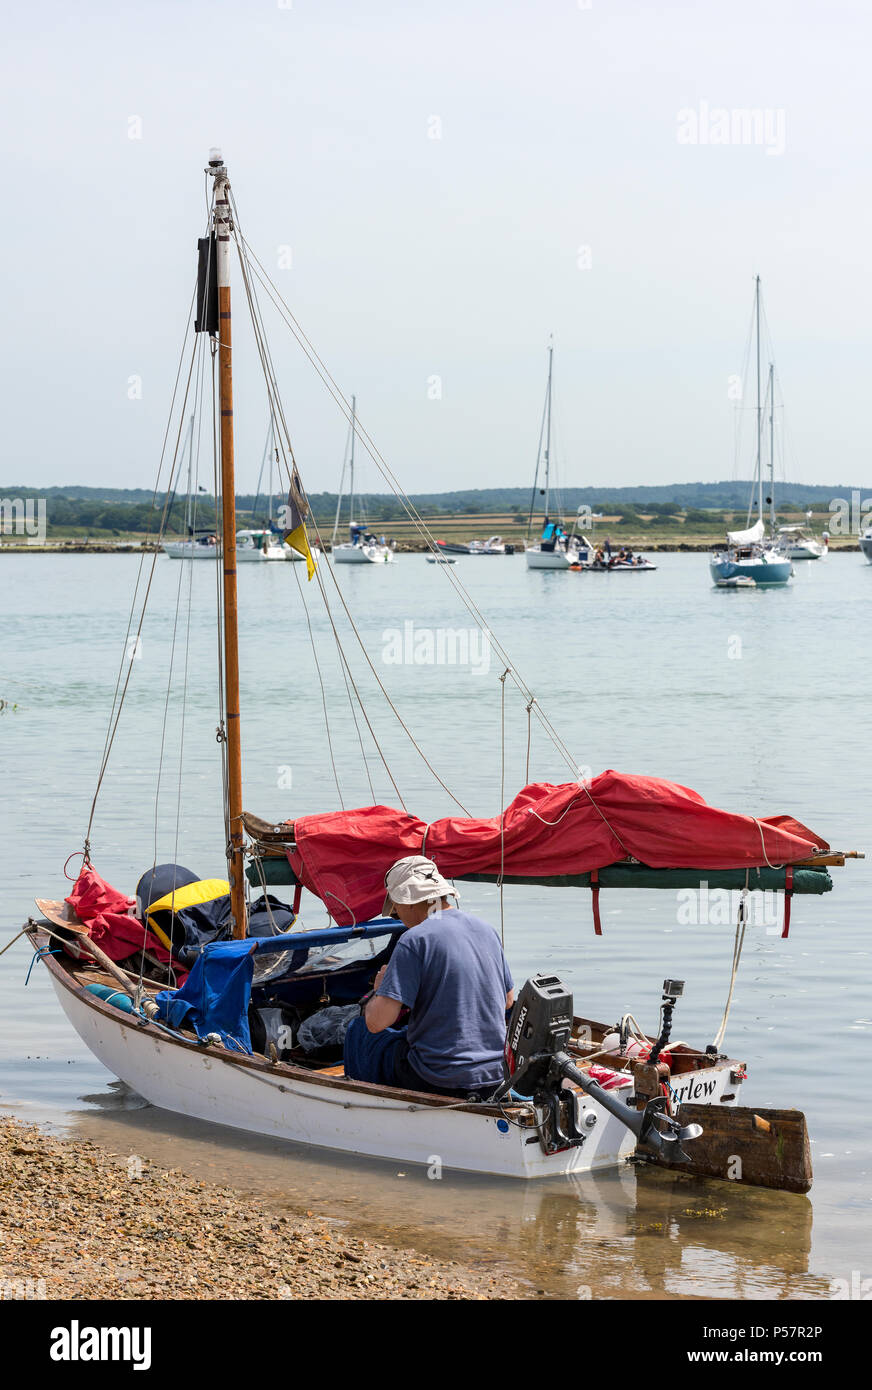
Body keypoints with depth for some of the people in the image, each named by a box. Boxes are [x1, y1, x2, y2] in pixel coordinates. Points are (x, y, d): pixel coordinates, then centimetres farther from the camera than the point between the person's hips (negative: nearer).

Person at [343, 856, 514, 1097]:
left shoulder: (415, 939, -16)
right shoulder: (486, 929, 6)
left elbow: (376, 1022, -18)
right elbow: (507, 1002, 19)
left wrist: (378, 990, 3)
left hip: (438, 1082, -7)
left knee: (357, 1031, 17)